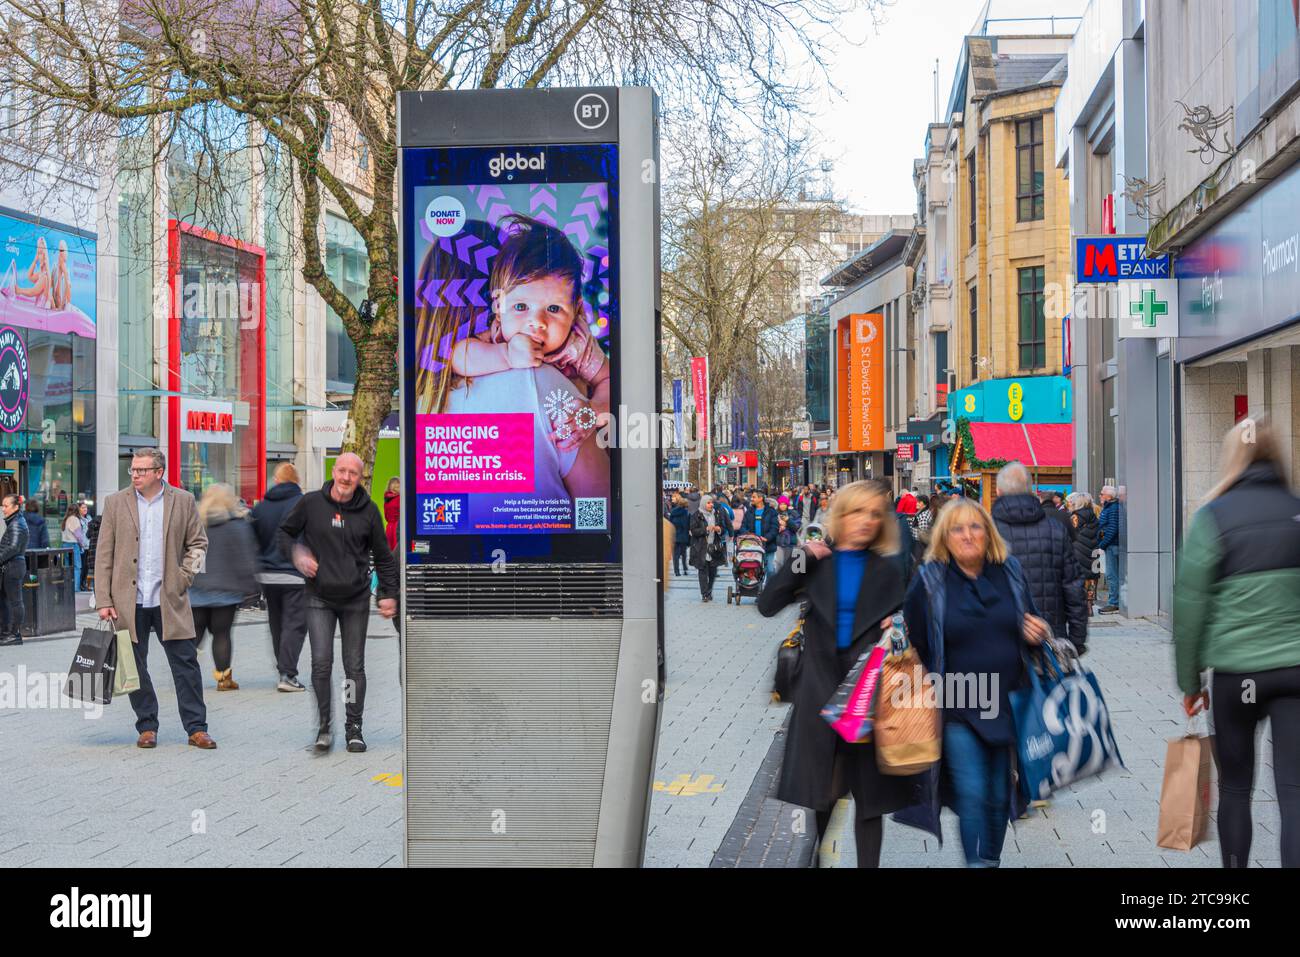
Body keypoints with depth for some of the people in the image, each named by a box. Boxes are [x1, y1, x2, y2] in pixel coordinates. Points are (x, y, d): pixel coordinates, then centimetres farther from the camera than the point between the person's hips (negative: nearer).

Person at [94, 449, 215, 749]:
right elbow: (104, 555, 3)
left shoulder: (183, 501, 4)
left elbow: (198, 542, 12)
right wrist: (103, 600, -2)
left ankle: (196, 728, 6)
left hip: (170, 599, -1)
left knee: (186, 663, -1)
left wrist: (186, 575, -2)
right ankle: (147, 727, 19)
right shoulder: (116, 503, 4)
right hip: (129, 601, 1)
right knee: (135, 668, 7)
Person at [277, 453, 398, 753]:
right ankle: (324, 726, 4)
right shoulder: (310, 503, -3)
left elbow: (383, 556, 9)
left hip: (356, 599, 1)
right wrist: (295, 554, -9)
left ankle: (354, 727, 14)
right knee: (321, 663, -8)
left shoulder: (368, 510, 1)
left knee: (354, 665, 5)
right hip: (319, 598, -1)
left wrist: (389, 593, 3)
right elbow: (284, 532, 11)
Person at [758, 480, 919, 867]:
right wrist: (801, 559, -11)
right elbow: (766, 605, -5)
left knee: (869, 795, 5)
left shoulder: (888, 571, 4)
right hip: (821, 690, 0)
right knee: (819, 792, 9)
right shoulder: (817, 563, 3)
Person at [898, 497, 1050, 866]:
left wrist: (1038, 634, -4)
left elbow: (1030, 622, 17)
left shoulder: (1010, 572, 5)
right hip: (958, 708, -3)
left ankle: (992, 860, 29)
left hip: (1006, 705, 3)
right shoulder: (928, 580, -4)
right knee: (972, 793, -10)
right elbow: (914, 646, 0)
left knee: (999, 796, 11)